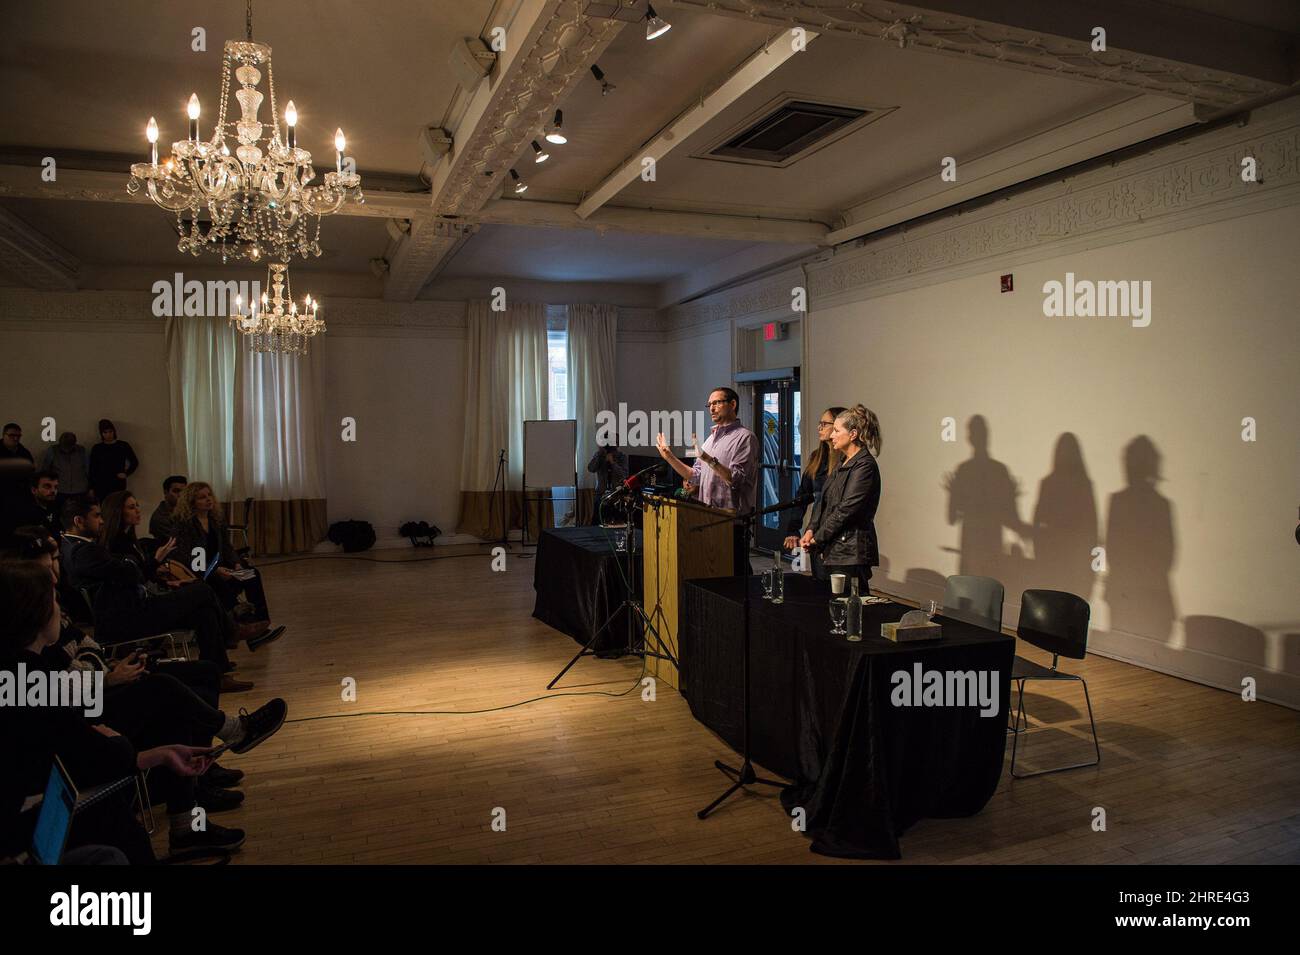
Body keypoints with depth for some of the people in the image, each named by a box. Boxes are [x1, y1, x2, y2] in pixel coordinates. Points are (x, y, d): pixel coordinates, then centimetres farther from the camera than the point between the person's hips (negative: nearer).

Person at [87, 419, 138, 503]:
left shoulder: (123, 446, 4)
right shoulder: (97, 448, 6)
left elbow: (135, 462, 13)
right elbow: (92, 469, 8)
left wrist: (126, 473, 0)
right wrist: (91, 487, 4)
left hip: (118, 485, -1)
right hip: (100, 486, 1)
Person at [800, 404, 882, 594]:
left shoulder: (865, 466, -13)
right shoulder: (843, 464, 17)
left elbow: (845, 510, -17)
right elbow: (823, 500, 16)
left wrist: (817, 538, -10)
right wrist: (811, 530, 1)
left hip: (851, 553, -9)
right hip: (834, 550, 9)